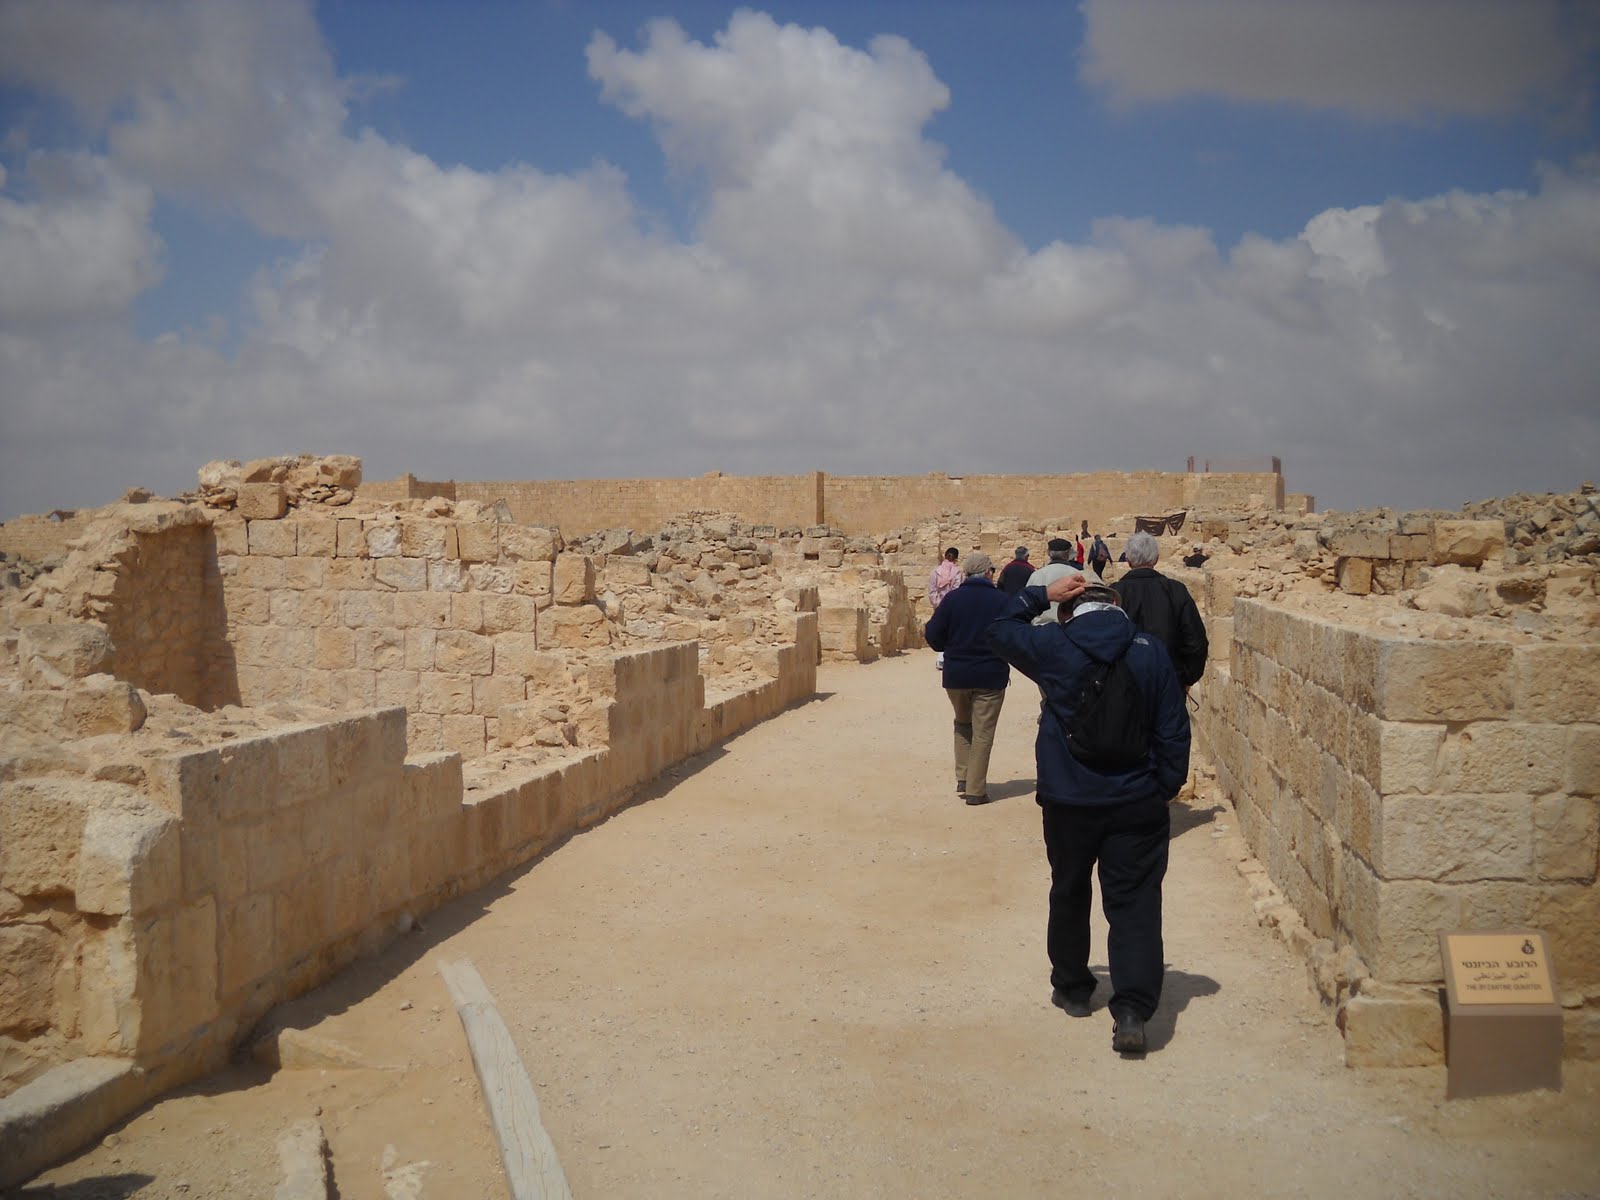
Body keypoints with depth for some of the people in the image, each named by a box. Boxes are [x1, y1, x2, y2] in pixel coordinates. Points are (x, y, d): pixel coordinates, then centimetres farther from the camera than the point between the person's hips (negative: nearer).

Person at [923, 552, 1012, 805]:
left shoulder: (952, 599, -6)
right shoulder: (1003, 600, -7)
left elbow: (934, 638, -6)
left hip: (956, 675, 2)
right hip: (991, 677, -2)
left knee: (963, 724, 23)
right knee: (983, 732, 6)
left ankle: (963, 778, 16)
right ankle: (976, 789, 6)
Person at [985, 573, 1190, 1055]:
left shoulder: (1054, 648, -6)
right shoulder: (1150, 653, -3)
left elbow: (999, 631, 12)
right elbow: (1173, 729, -1)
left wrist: (1041, 595, 11)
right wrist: (1167, 786, 9)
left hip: (1069, 802, 0)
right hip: (1138, 803, 0)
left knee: (1070, 894, 19)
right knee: (1135, 904, 1)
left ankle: (1072, 988, 32)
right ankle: (1132, 1009, -10)